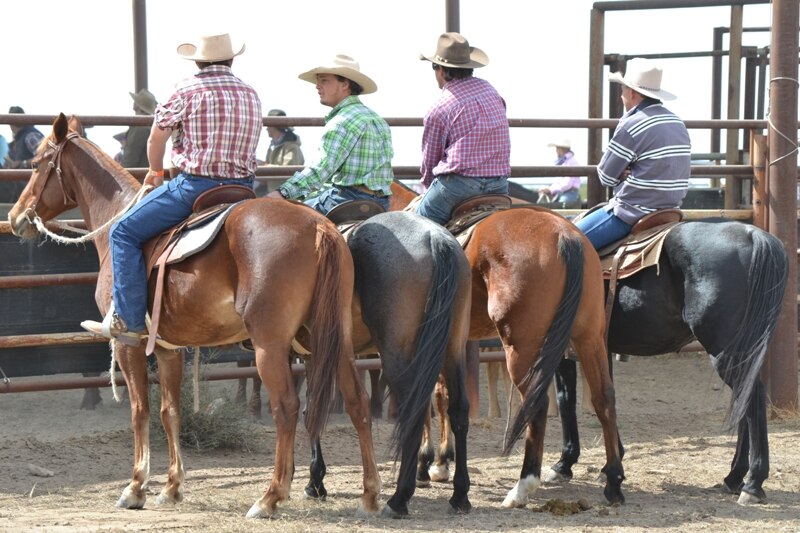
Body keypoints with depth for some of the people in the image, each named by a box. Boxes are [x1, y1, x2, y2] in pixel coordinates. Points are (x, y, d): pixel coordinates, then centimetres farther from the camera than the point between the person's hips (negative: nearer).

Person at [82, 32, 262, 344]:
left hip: (195, 185, -7)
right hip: (242, 187, 7)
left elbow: (157, 137, 0)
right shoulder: (251, 95, 11)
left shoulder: (188, 90, -7)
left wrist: (156, 171, 19)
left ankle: (129, 321, -5)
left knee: (125, 233, 2)